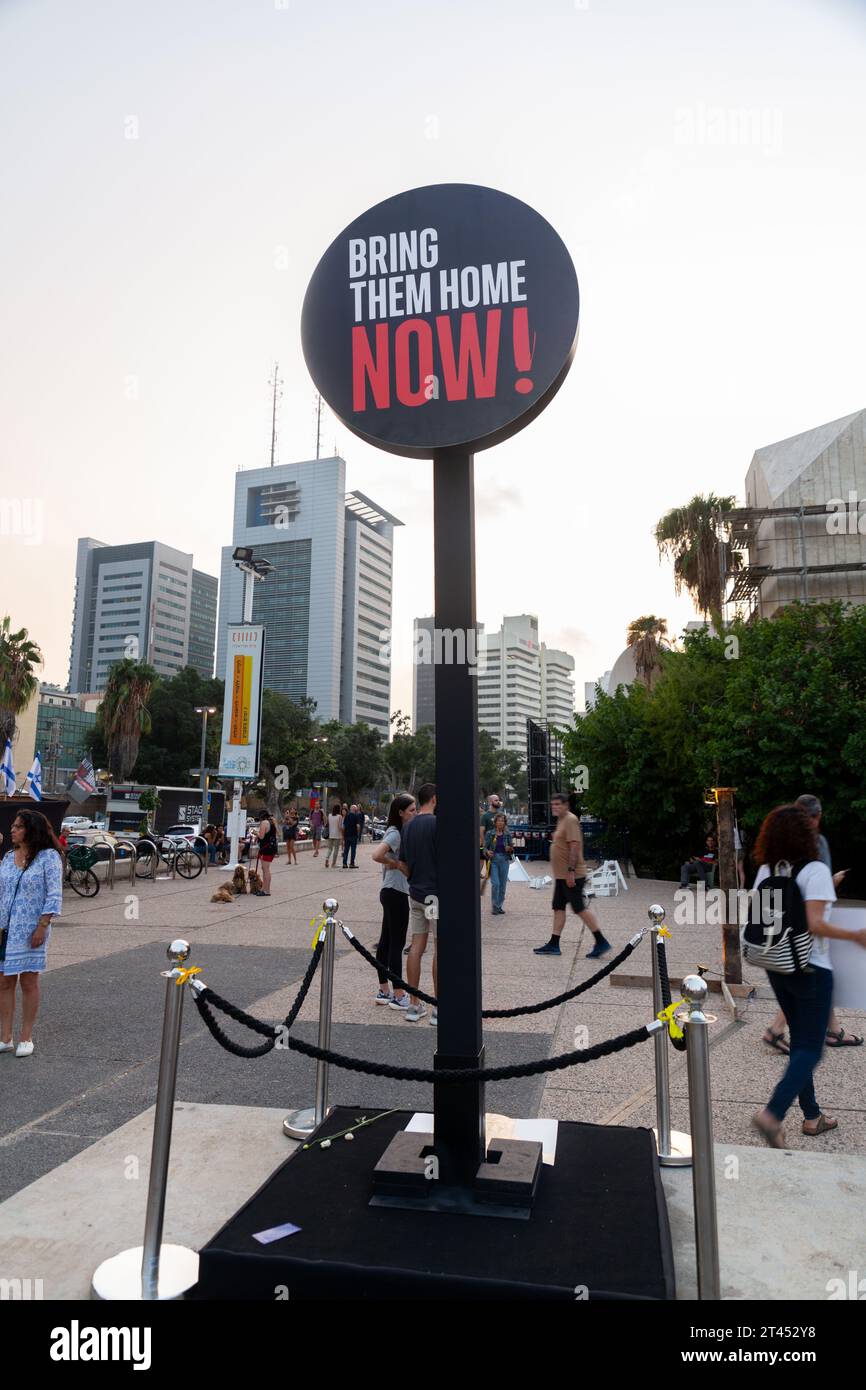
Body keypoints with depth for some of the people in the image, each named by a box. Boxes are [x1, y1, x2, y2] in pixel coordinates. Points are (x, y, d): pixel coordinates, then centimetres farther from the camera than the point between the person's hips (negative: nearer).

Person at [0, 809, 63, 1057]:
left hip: (31, 931, -5)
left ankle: (26, 1038, 15)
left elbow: (54, 896, -11)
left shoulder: (49, 857, -9)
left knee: (29, 982, 4)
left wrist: (42, 927, -16)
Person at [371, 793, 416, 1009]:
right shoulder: (395, 833, -17)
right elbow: (376, 855, -30)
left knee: (386, 941, 14)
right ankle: (398, 996, 5)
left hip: (391, 892, 10)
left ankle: (384, 991, 23)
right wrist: (397, 864, -18)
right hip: (396, 893, -10)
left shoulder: (400, 831, 11)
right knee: (396, 944, -3)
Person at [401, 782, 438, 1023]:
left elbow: (405, 865, 13)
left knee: (416, 947, 9)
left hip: (416, 893, 7)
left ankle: (414, 1005, 14)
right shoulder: (436, 823, -15)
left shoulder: (408, 826, 8)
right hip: (437, 894, -7)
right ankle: (439, 1008, 6)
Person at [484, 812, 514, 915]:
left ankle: (499, 906, 20)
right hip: (493, 860, -2)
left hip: (504, 860, 2)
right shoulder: (490, 834, -1)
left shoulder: (507, 834, 4)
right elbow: (485, 847, 1)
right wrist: (487, 852, -20)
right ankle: (495, 906, 3)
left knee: (503, 884, 6)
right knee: (495, 884, -11)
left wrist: (510, 849, -12)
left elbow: (511, 848, 10)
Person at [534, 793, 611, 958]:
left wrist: (571, 870, -26)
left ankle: (601, 942, 4)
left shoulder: (570, 820, -15)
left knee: (580, 908, -5)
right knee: (558, 908, 10)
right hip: (562, 875, 10)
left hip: (571, 876, -10)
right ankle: (554, 944, 14)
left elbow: (574, 845, -23)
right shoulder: (562, 820, 16)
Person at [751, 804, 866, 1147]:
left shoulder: (765, 871, 2)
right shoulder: (815, 870, -16)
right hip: (810, 970, -6)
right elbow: (815, 924, -24)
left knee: (800, 1040, 19)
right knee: (810, 1048, 2)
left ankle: (811, 1116, 29)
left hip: (777, 968, 6)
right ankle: (773, 1114, -11)